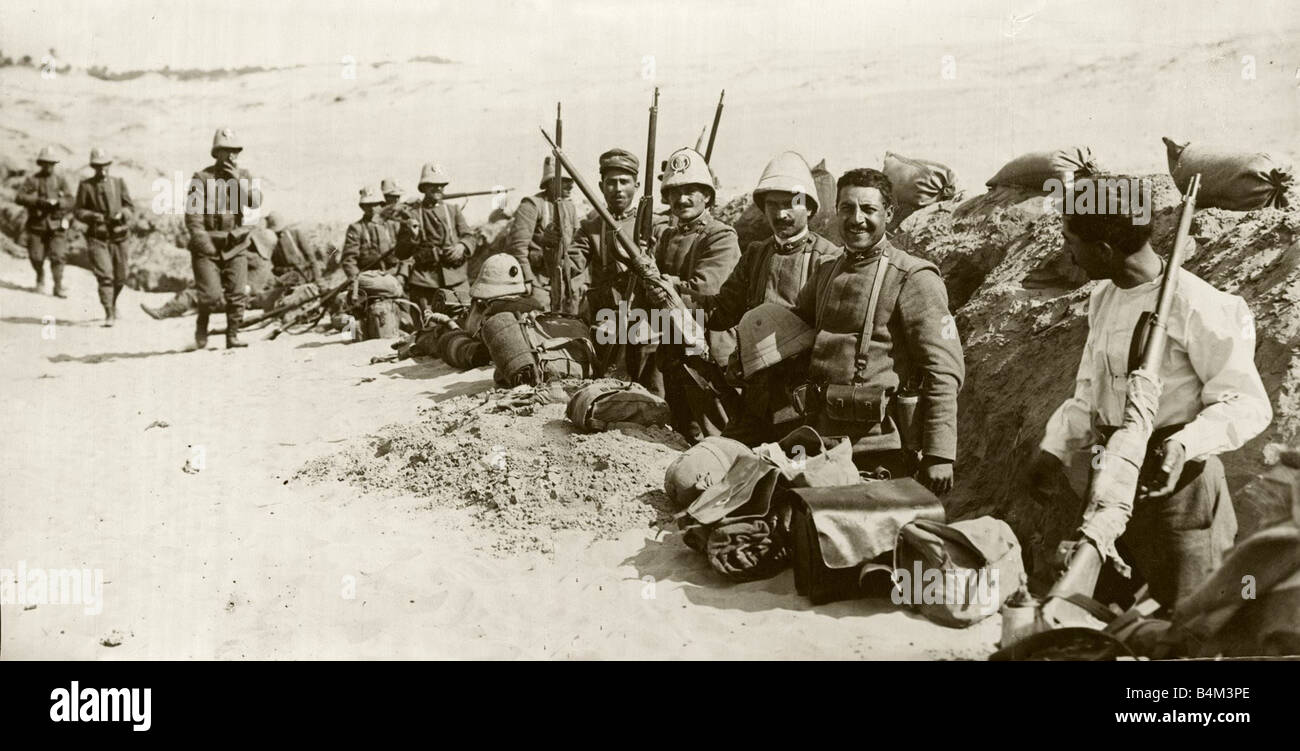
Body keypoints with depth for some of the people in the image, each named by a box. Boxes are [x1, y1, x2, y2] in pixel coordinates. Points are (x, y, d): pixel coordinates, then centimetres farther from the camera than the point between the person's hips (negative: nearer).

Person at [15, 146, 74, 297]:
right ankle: (40, 277, 34)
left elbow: (69, 201, -1)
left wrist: (57, 203, -20)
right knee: (36, 257, 3)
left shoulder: (60, 180, 5)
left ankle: (58, 287, -7)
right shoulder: (31, 180, 3)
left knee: (58, 256, -11)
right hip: (36, 224, 0)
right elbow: (19, 197, -8)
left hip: (56, 224, 0)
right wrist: (38, 201, -20)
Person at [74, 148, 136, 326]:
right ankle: (109, 314, -13)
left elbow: (131, 207, 7)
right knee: (104, 275, -15)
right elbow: (79, 212, 5)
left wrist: (122, 214, -14)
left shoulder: (119, 183, 6)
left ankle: (112, 302, 39)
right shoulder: (85, 186, 1)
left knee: (120, 278, 11)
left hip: (118, 236, 2)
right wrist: (93, 216, -15)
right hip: (97, 237, -2)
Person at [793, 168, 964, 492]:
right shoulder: (827, 274, 15)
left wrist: (939, 454, -17)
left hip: (884, 453, -6)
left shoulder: (914, 279, -6)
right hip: (825, 446, 6)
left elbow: (945, 371, -11)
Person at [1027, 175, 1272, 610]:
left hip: (1173, 484, -8)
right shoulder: (1102, 298, 8)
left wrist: (1185, 444, -32)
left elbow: (1249, 404, -17)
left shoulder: (1194, 306, -18)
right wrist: (1055, 450, 2)